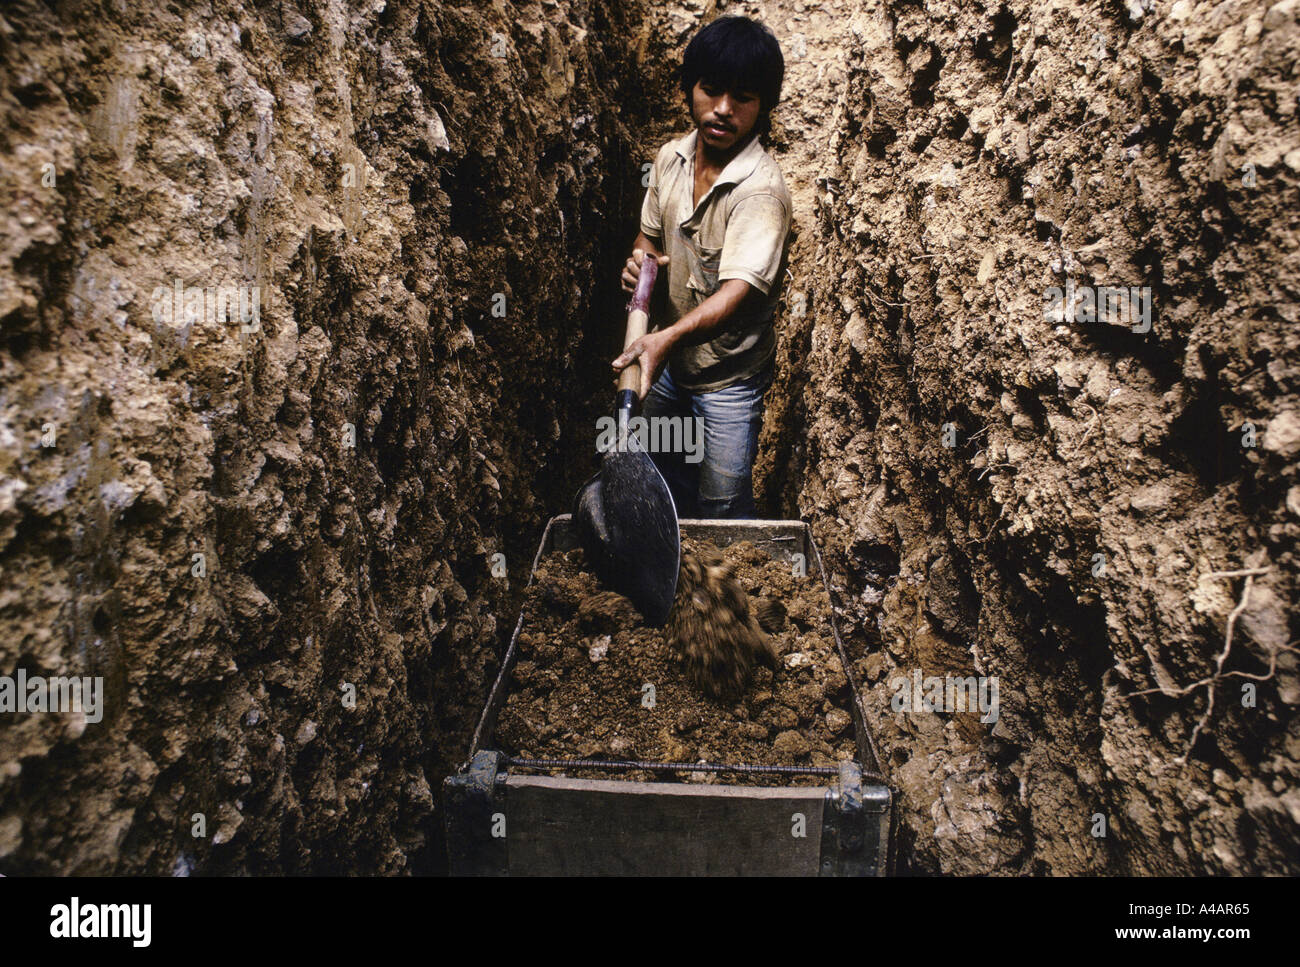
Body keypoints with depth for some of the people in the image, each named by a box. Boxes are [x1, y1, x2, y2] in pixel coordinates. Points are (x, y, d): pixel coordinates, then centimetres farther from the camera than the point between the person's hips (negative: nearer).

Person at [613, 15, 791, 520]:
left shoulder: (761, 189, -26)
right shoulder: (671, 158, -4)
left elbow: (738, 289, -37)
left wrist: (668, 338, -53)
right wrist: (642, 257, -13)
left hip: (729, 375, -7)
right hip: (669, 358, 7)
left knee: (722, 506, 5)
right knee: (662, 479, 25)